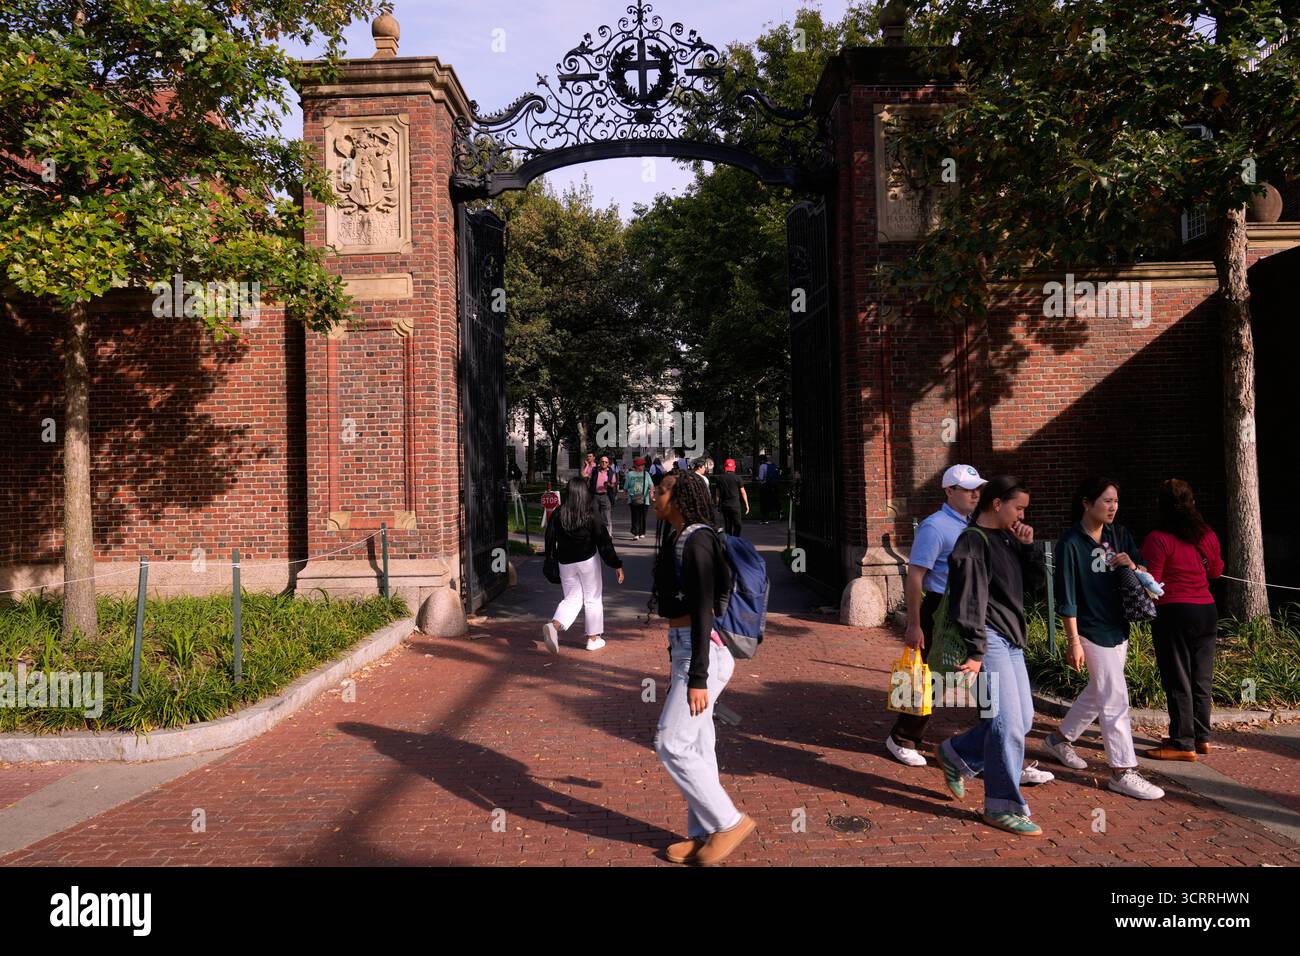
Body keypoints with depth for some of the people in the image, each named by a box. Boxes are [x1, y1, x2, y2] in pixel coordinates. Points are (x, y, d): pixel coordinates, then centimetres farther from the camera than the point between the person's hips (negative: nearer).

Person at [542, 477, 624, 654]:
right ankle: (593, 638, 19)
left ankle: (554, 625, -14)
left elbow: (549, 540, 0)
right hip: (588, 561, -3)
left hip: (565, 564, 3)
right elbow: (604, 543, -9)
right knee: (593, 599, 13)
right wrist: (617, 565, -3)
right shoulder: (590, 516, -12)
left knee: (572, 598, 13)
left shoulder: (558, 514, -5)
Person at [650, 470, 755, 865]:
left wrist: (697, 678, -22)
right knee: (695, 745, 13)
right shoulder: (679, 539, 13)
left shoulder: (697, 541, -17)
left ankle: (729, 821, 8)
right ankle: (703, 833, 22)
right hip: (685, 648, 10)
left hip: (701, 651, -10)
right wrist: (681, 667, 23)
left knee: (672, 745, -5)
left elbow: (703, 611, -21)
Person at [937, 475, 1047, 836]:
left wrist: (1027, 547, 6)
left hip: (1011, 640, 10)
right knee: (1007, 722, -9)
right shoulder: (972, 543, -12)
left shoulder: (1007, 539, 15)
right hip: (990, 639, -10)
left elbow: (1032, 579, 22)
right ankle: (1003, 807, 2)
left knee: (1022, 719, 13)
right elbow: (970, 601, -17)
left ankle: (957, 754, 29)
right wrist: (975, 652, -20)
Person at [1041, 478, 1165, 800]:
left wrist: (1132, 567, -12)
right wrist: (1073, 641, -16)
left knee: (1097, 693, 18)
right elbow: (1067, 597, -14)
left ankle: (1060, 738, 36)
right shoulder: (1071, 543, -14)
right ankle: (1122, 771, 3)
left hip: (1118, 627, 7)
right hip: (1092, 630, -7)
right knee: (1115, 699, -6)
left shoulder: (1120, 535, 5)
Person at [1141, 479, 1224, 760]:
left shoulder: (1158, 539, -15)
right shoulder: (1208, 536, 4)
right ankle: (1202, 737, 24)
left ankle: (1183, 743, 5)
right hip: (1207, 611, 6)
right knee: (1201, 679, 15)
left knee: (1178, 681, 1)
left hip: (1174, 613, -6)